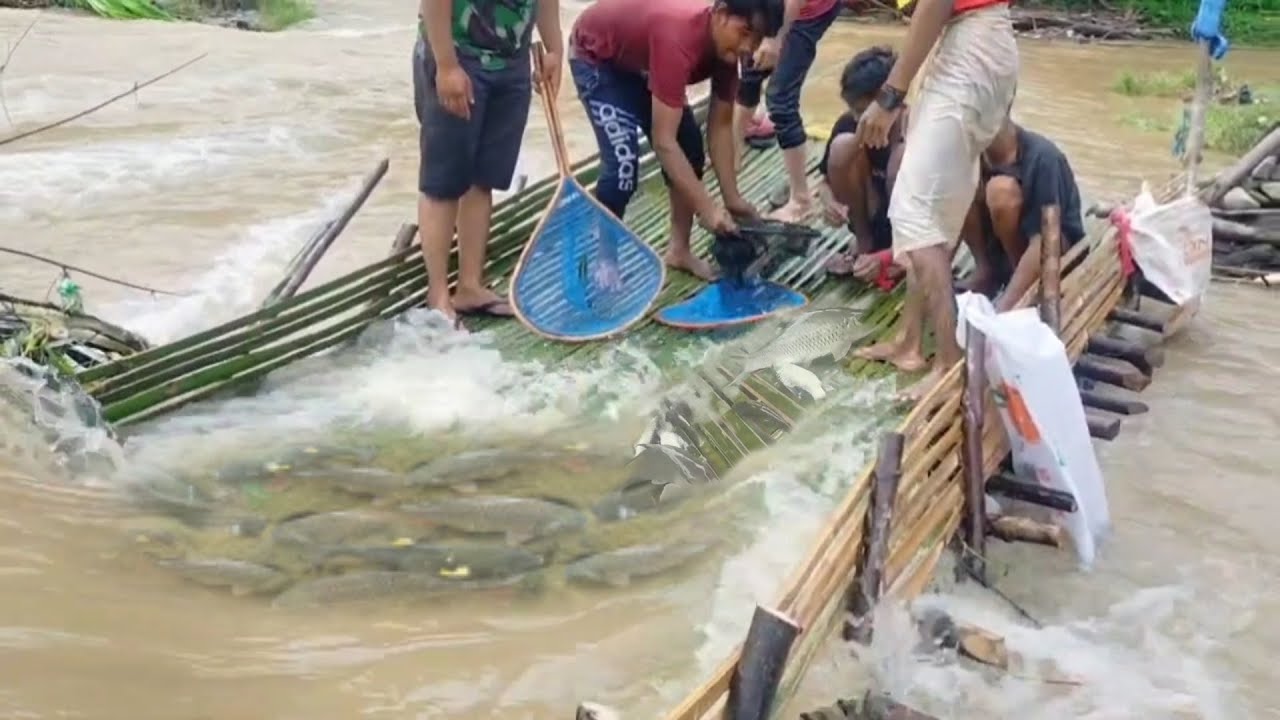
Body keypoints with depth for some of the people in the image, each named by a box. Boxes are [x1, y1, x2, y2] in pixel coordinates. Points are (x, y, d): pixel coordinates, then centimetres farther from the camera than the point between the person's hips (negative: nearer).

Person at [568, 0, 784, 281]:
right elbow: (664, 142, -42)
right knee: (623, 165, -19)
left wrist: (732, 199, -13)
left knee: (690, 148, 3)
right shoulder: (678, 39, -42)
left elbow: (720, 126, -8)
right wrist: (707, 209, -39)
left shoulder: (726, 43, -18)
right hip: (595, 55, -8)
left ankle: (679, 251, 17)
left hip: (639, 60, 8)